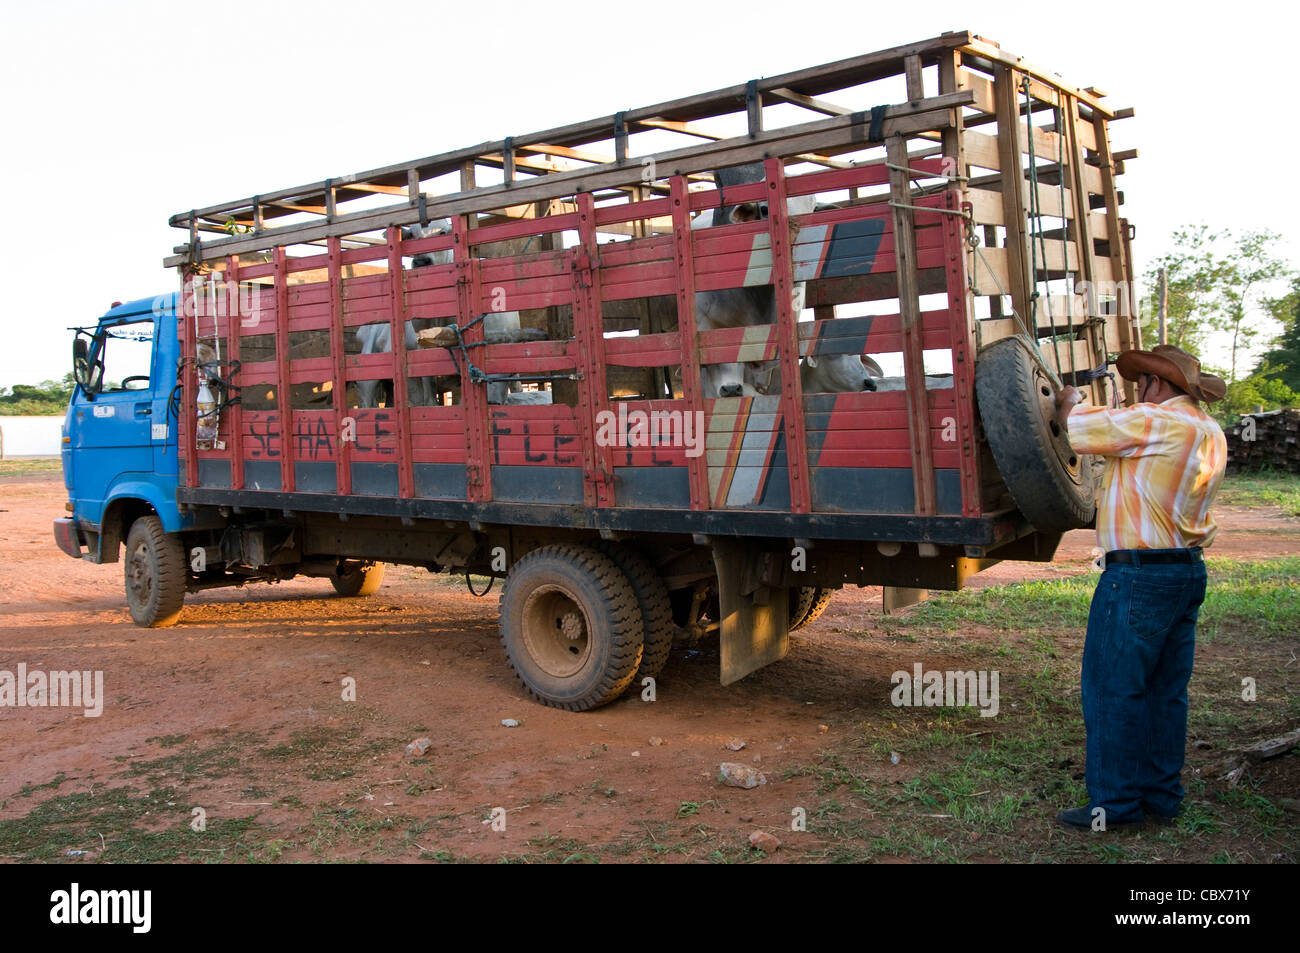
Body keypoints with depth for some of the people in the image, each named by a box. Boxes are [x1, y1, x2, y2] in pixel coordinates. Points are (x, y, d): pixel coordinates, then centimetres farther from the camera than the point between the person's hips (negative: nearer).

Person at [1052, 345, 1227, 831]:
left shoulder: (1156, 422, -15)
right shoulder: (1210, 433, 14)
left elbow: (1077, 427, -10)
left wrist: (1067, 401, 10)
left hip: (1139, 574, -9)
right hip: (1187, 571, 9)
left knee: (1112, 690, -1)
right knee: (1165, 692, 15)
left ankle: (1115, 804, 5)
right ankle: (1162, 798, 23)